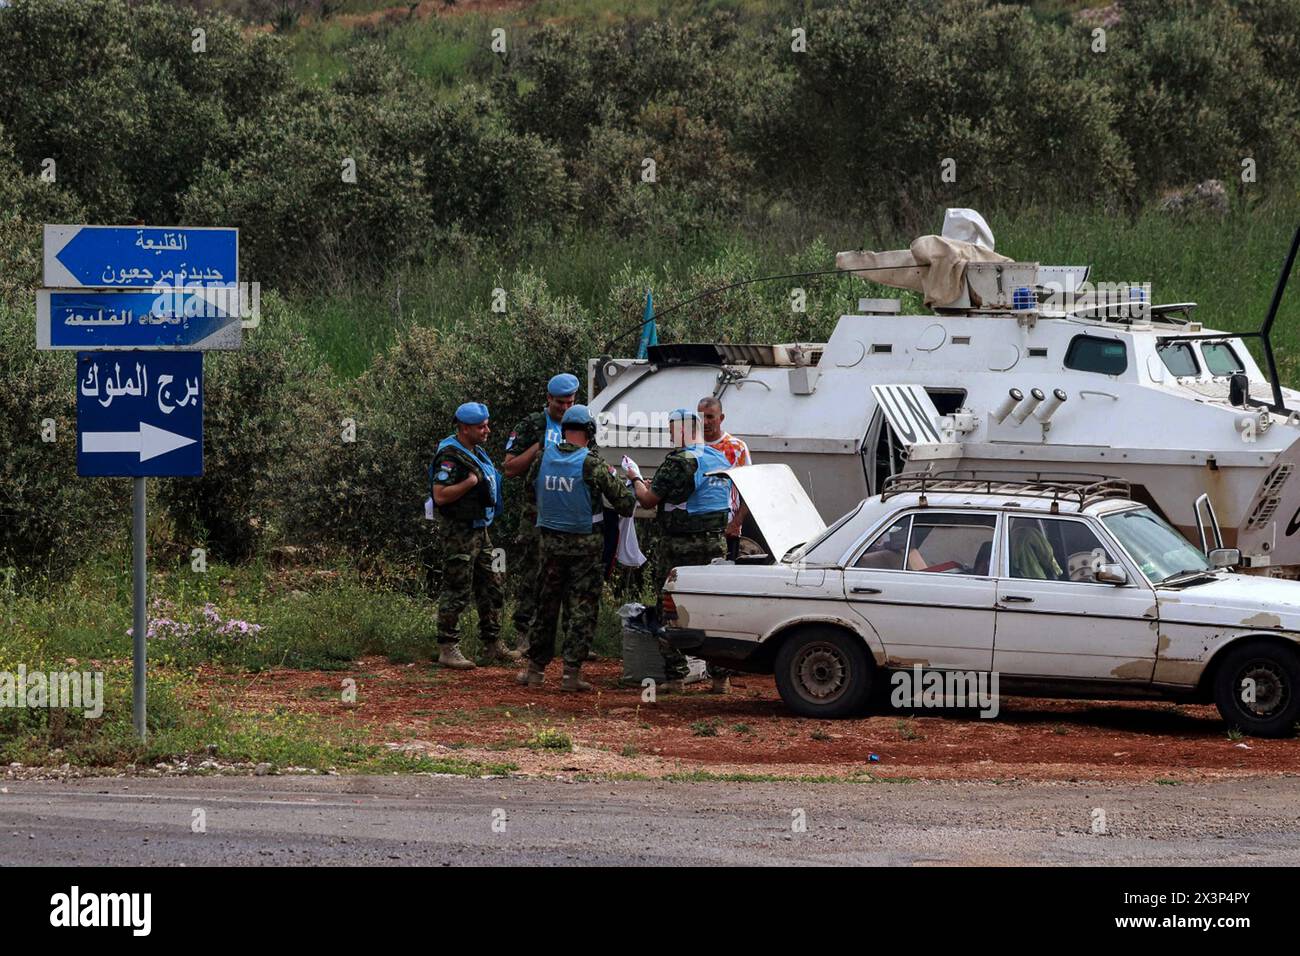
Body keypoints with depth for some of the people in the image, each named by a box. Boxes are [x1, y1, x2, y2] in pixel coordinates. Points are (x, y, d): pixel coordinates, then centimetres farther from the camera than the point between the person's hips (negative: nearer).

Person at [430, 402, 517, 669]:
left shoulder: (476, 452, 14)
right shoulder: (450, 456, -17)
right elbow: (440, 496, -25)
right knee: (457, 593, -7)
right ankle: (447, 649, -3)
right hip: (459, 533, -10)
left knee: (491, 587, 13)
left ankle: (493, 642, 23)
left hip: (480, 530, 10)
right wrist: (472, 481, -24)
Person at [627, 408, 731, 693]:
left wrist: (636, 479, 12)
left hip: (680, 546, -7)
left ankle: (674, 676, -3)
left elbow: (648, 500, -10)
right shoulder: (721, 459, 11)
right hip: (715, 542, 7)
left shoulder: (679, 461, -13)